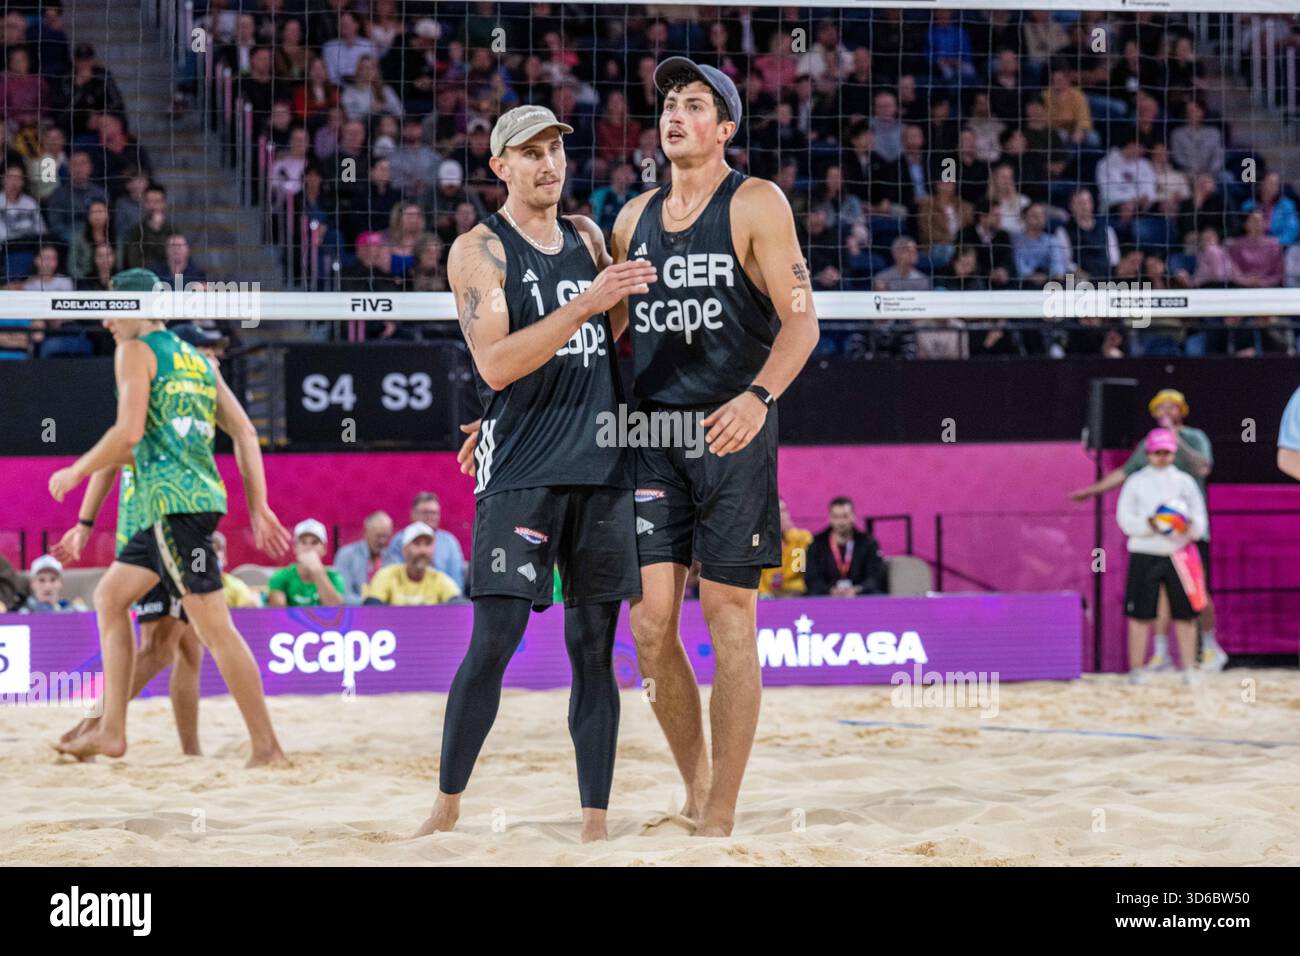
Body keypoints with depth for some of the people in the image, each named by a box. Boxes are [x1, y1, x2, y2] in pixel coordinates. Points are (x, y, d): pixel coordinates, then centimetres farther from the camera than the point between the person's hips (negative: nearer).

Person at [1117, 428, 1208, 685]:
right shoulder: (1136, 482, 6)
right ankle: (1136, 670, 4)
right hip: (1145, 555, -2)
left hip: (1179, 554, 2)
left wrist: (1191, 526, -14)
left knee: (1185, 614, 1)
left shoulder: (1185, 481, 11)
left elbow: (1200, 518, 9)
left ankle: (1189, 671, 8)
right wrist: (1148, 524, -18)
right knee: (1140, 615, -3)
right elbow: (1124, 518, 0)